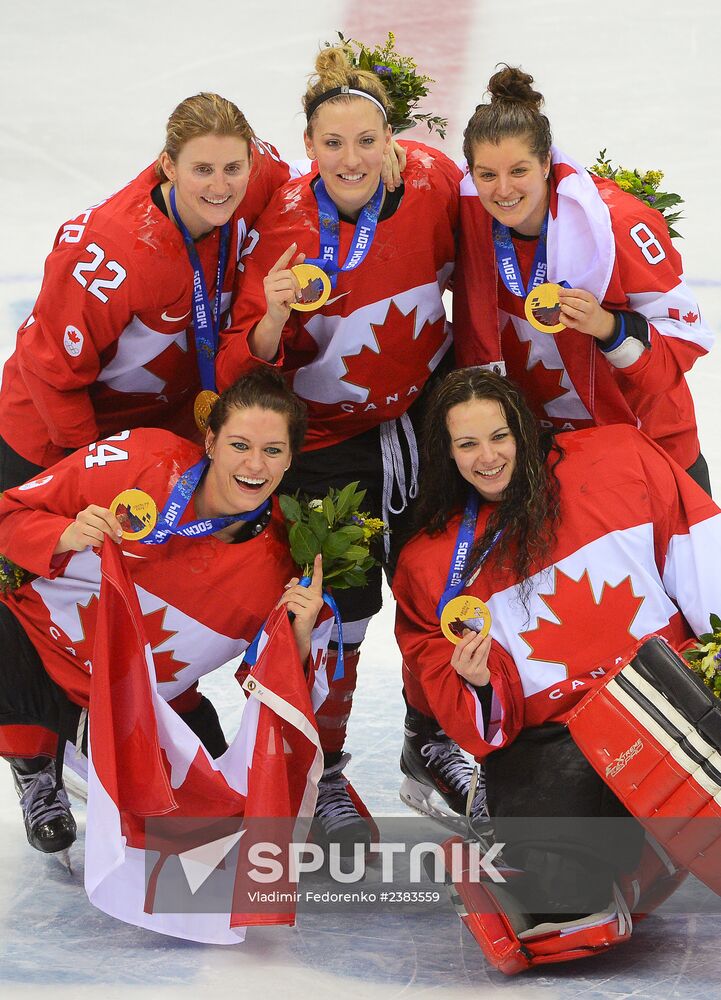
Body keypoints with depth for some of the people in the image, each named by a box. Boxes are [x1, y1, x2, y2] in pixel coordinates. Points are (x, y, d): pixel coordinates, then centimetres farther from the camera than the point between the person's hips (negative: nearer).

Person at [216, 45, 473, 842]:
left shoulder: (433, 179, -17)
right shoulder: (284, 223, -21)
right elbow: (245, 365, -18)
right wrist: (272, 317, -38)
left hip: (424, 412, 3)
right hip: (327, 433, -3)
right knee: (341, 607, 1)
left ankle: (433, 736, 38)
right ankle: (321, 768, 24)